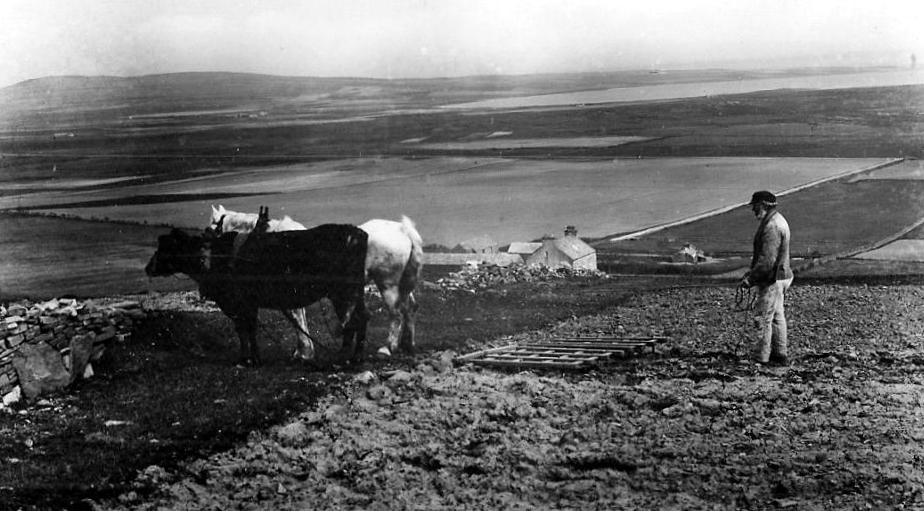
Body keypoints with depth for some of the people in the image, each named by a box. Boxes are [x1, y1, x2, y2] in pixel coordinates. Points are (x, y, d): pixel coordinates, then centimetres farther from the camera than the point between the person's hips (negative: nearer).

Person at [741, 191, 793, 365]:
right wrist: (751, 271, 17)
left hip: (772, 280, -11)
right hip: (778, 277, 11)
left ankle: (761, 359, 1)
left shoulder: (772, 226, -22)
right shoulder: (777, 220, 13)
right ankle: (780, 355, 23)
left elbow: (767, 259, -26)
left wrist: (751, 279, -19)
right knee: (777, 316, 16)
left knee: (763, 318, -4)